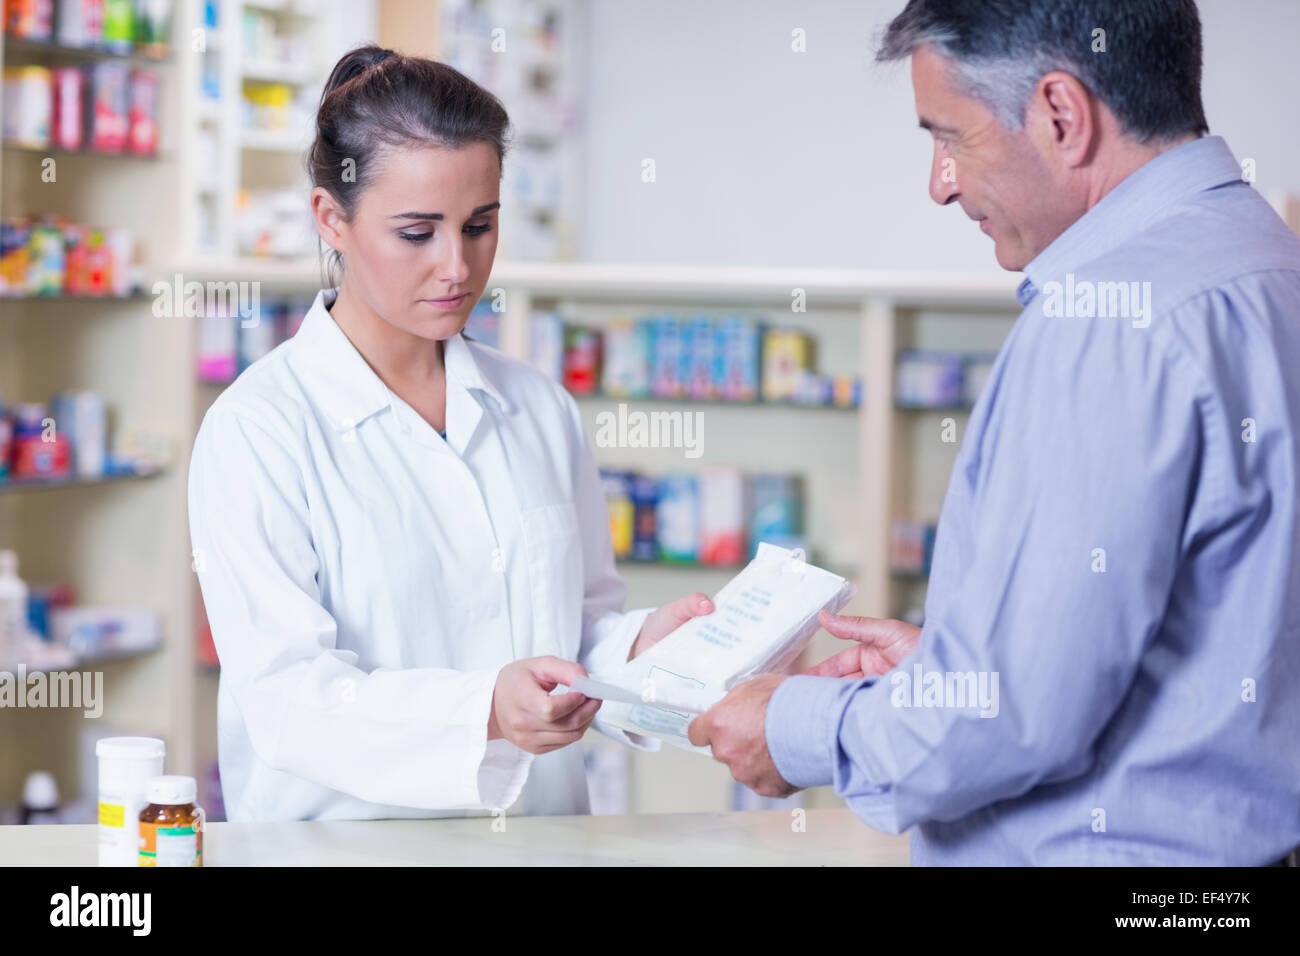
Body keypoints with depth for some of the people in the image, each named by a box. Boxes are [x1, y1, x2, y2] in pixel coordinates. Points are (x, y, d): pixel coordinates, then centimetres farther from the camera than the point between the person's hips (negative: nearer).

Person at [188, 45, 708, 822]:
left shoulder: (540, 409, 13)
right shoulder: (255, 429, -4)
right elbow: (285, 697, -12)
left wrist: (639, 648, -6)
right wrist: (481, 713, -26)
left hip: (540, 846, 4)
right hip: (342, 850, -4)